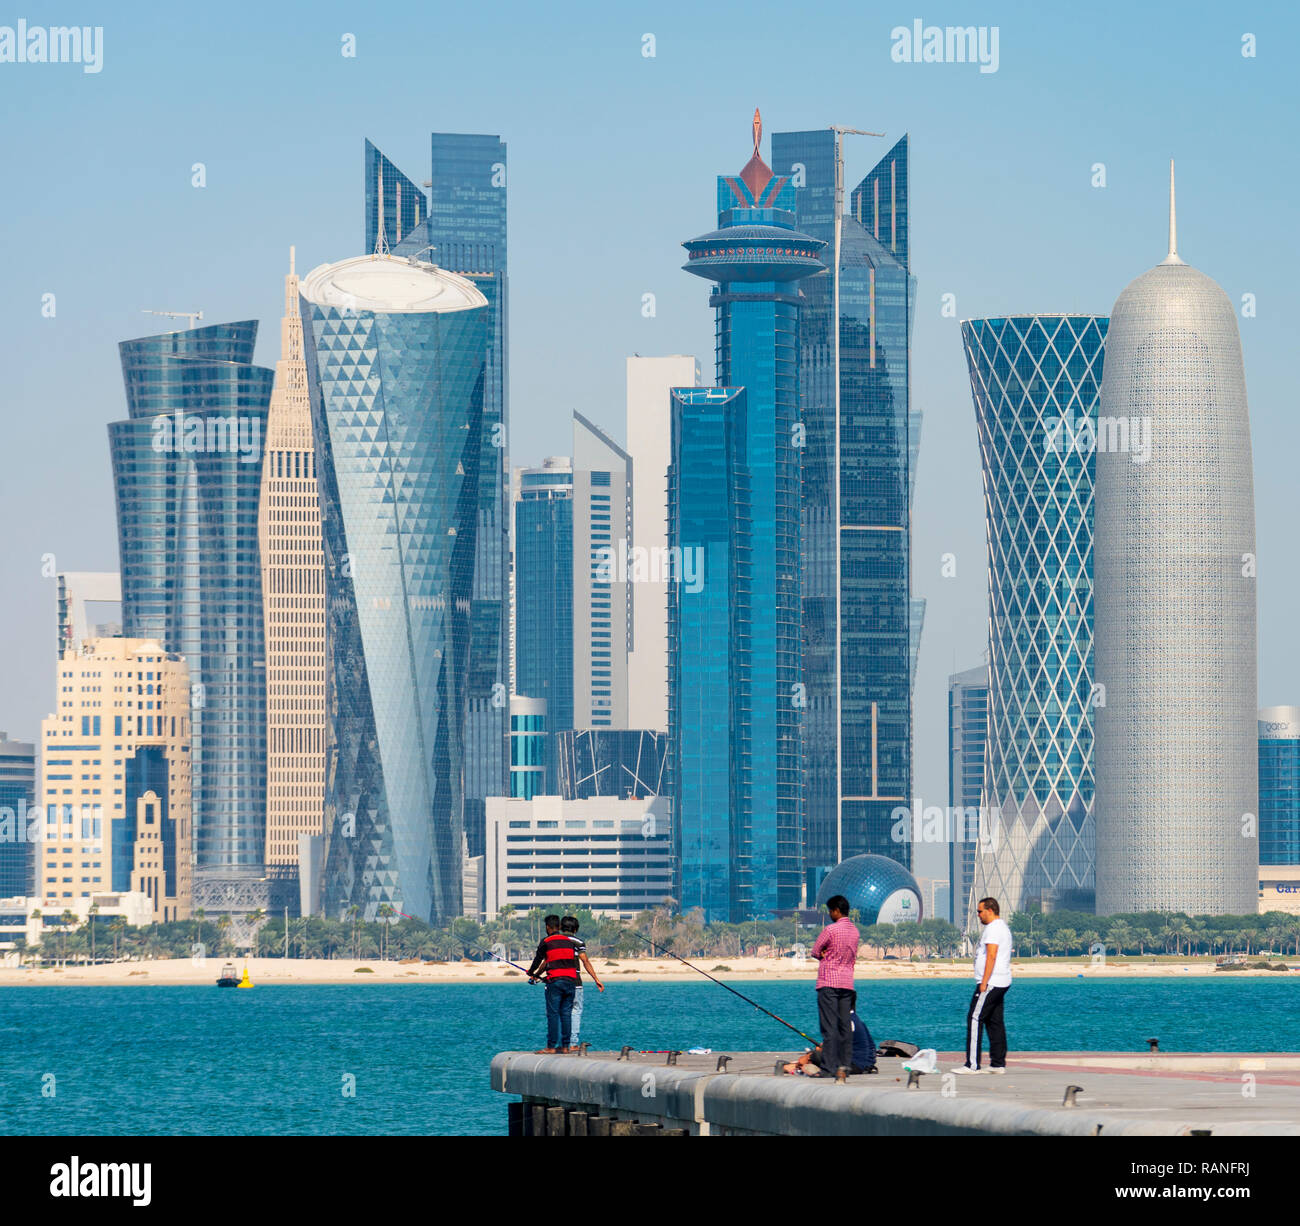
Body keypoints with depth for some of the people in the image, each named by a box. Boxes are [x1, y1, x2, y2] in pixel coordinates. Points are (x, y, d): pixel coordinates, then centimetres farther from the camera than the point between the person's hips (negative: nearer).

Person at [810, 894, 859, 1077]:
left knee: (829, 1026, -8)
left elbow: (815, 952, -4)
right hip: (847, 981, 7)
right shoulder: (854, 931, 8)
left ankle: (829, 1066, -12)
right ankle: (845, 1064, 8)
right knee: (845, 1026, 8)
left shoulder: (830, 930, -13)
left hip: (828, 982, -7)